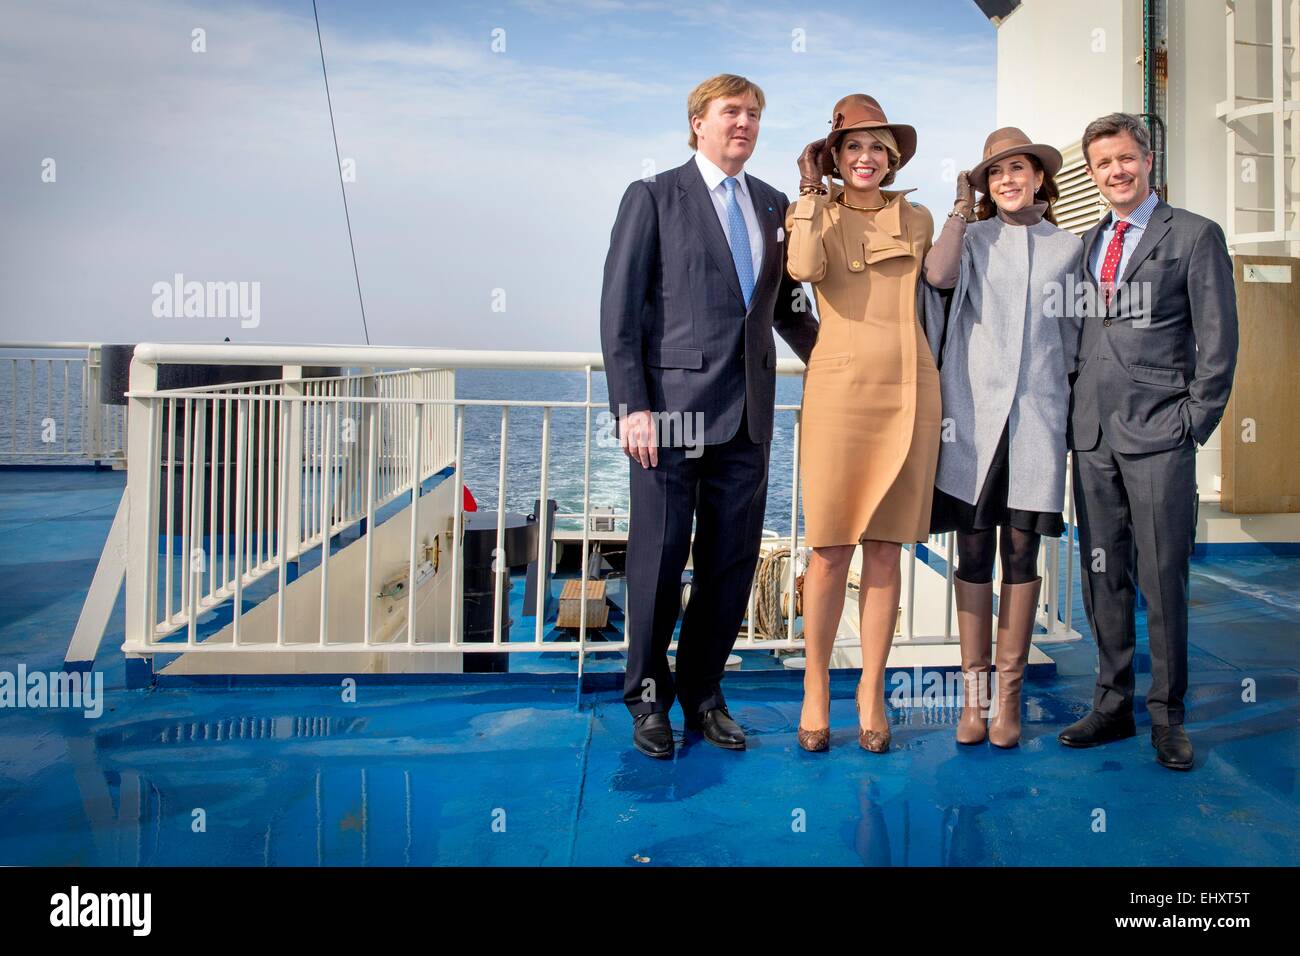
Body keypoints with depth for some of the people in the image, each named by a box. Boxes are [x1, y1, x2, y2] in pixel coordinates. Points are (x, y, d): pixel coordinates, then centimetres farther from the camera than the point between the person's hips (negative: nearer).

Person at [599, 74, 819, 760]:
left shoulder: (775, 207, 16)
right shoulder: (653, 197, 2)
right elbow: (619, 308, -5)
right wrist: (632, 406, -12)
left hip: (747, 413, 5)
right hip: (673, 407, -5)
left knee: (732, 562, 9)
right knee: (659, 561, 3)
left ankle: (703, 693, 25)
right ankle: (649, 698, 21)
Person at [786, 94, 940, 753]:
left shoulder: (916, 220, 16)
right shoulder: (813, 213, 10)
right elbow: (804, 268, -13)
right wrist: (811, 191, -4)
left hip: (910, 389, 2)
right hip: (839, 387, -2)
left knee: (885, 550, 5)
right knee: (830, 550, -2)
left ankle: (871, 692, 16)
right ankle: (815, 686, 16)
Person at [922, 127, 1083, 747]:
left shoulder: (1068, 247, 14)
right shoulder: (974, 236, 9)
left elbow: (1071, 336, 17)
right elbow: (938, 275, -14)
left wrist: (1072, 408, 13)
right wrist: (963, 207, -2)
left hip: (1037, 416, 1)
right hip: (973, 410, -1)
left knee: (1022, 551, 2)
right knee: (973, 550, 0)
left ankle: (1010, 694, 11)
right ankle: (974, 693, 9)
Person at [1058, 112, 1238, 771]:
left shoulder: (1195, 236, 3)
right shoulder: (1086, 243, 17)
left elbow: (1218, 340, -1)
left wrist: (1194, 421, -7)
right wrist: (1077, 407, 8)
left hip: (1158, 436, -5)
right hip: (1093, 433, 5)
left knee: (1162, 579, -2)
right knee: (1102, 576, 8)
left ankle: (1167, 717, 10)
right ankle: (1112, 705, 19)